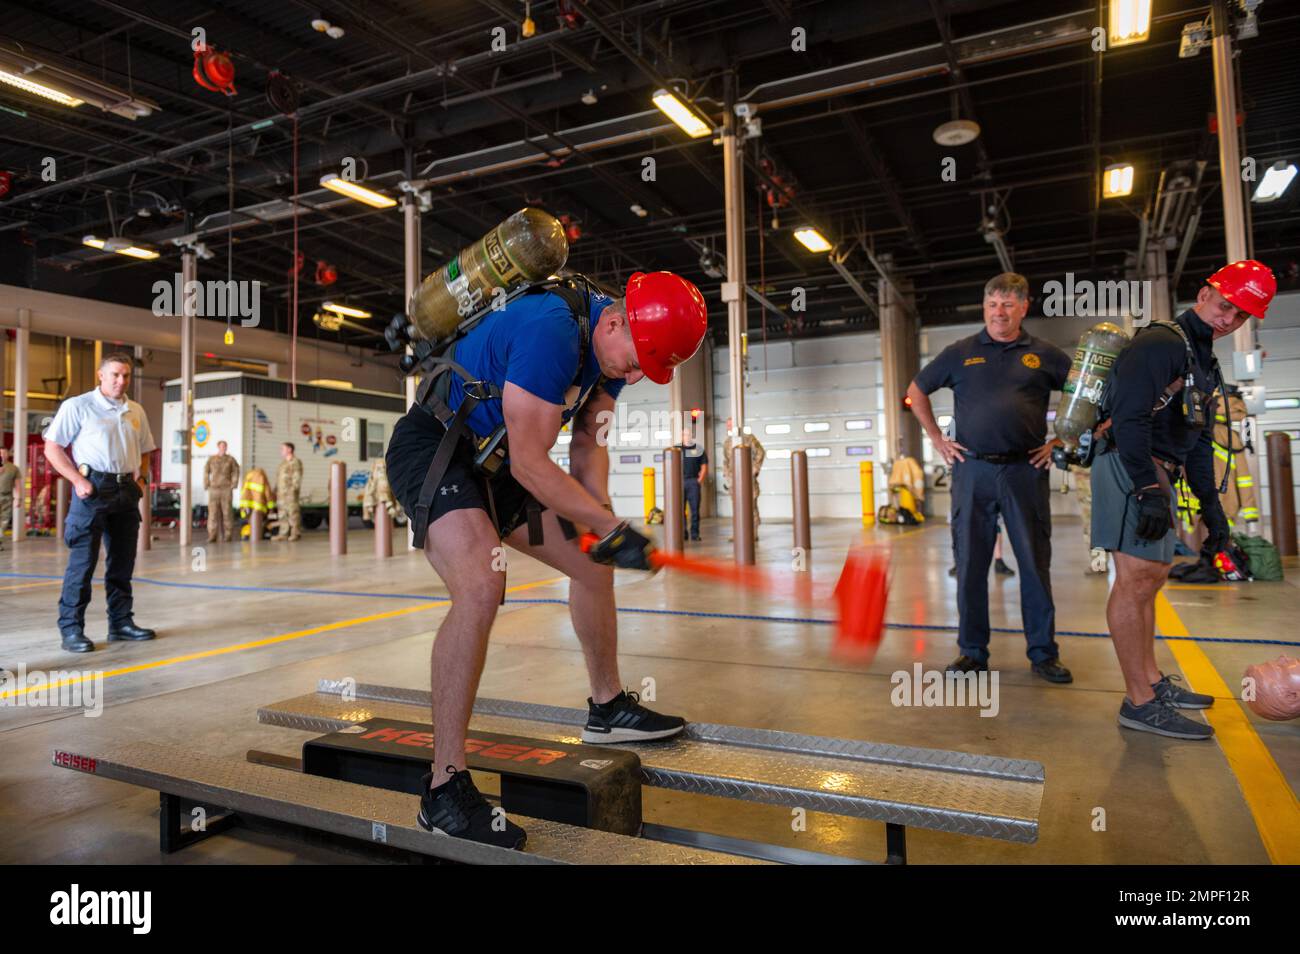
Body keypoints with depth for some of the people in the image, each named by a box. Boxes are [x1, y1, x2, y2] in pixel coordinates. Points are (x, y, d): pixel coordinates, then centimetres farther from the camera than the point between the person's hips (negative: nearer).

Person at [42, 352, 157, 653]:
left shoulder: (136, 412, 14)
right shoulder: (78, 406, -2)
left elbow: (144, 451, 24)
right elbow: (52, 447, -4)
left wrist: (141, 477, 6)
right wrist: (78, 480, -14)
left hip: (127, 490, 6)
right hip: (93, 488, -6)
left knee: (123, 560, 10)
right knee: (83, 560, -5)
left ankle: (121, 622, 19)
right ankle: (71, 628, 2)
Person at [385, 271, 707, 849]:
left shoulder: (615, 346, -1)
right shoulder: (550, 329, -30)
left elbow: (587, 445, 6)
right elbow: (530, 463, -28)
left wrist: (599, 516, -11)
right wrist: (612, 528, -24)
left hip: (495, 464, 9)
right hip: (431, 449, -9)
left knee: (593, 562, 12)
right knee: (481, 586, -30)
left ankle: (608, 708, 30)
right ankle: (444, 790, -19)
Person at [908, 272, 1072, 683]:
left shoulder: (1044, 355, 7)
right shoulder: (960, 353, 8)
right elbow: (917, 391, 17)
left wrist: (1060, 440, 6)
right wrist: (937, 439, 10)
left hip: (1026, 470, 0)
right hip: (972, 470, 1)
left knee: (1035, 563, 4)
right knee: (970, 564, 4)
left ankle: (1043, 653, 16)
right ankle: (972, 651, 15)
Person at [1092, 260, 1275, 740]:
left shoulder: (1203, 361, 23)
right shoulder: (1161, 343, -9)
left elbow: (1198, 441, 27)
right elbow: (1128, 418, -21)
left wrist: (1211, 505, 24)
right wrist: (1149, 492, -25)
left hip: (1156, 472, 11)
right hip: (1130, 465, -11)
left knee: (1150, 577, 15)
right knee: (1136, 579, -11)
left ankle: (1151, 680, 27)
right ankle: (1140, 703, -7)